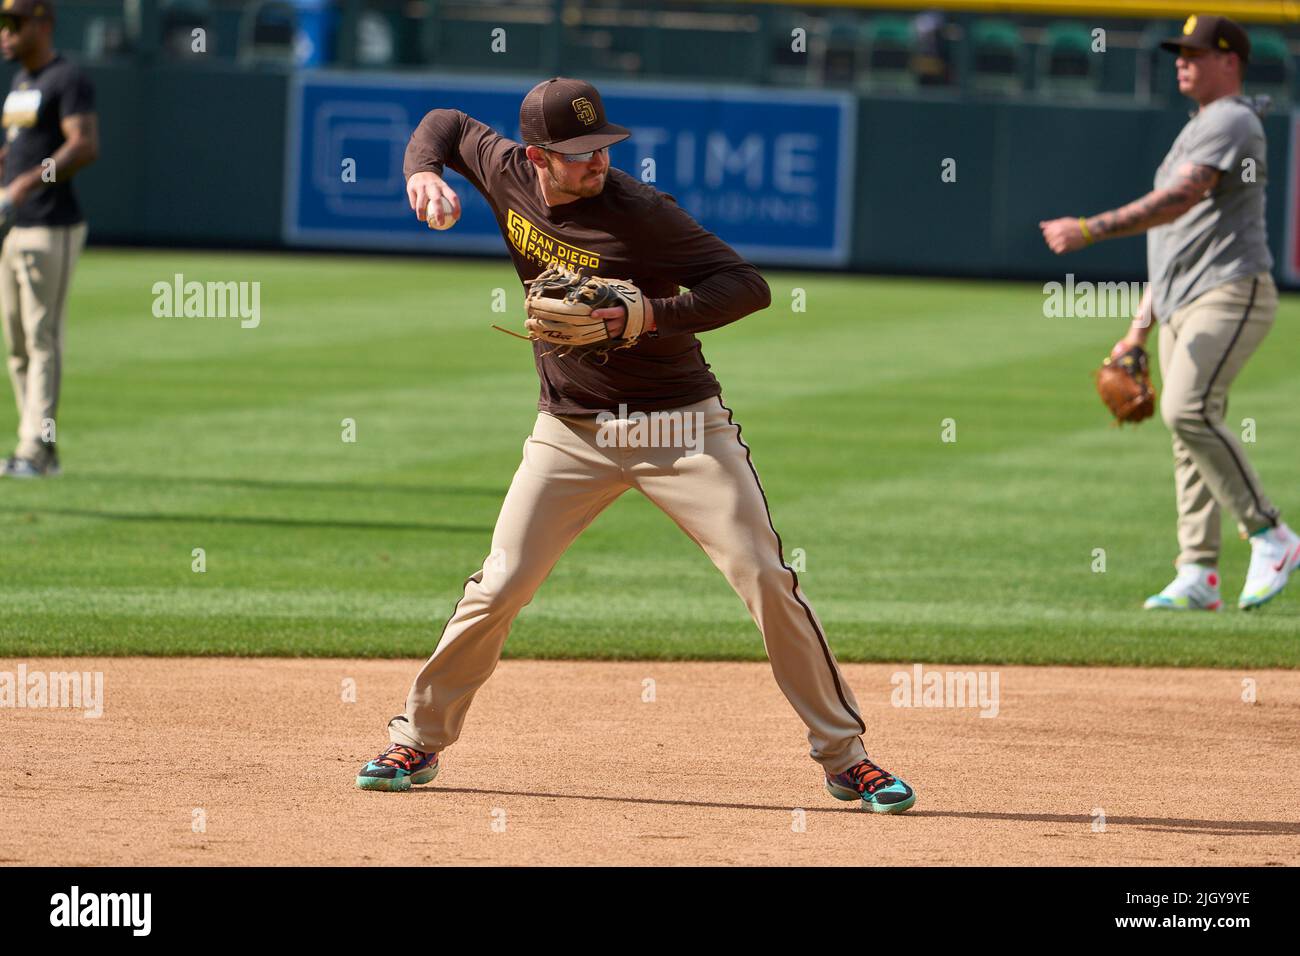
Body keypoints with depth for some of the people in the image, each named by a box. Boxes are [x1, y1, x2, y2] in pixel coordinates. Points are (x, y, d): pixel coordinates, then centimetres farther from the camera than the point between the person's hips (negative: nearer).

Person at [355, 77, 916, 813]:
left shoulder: (640, 212, -19)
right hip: (572, 433, 3)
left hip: (680, 425, -3)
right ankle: (418, 743, 15)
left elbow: (749, 287, -20)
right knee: (499, 588, -2)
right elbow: (448, 122, 17)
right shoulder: (507, 174, -5)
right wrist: (424, 171, -5)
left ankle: (844, 756, 0)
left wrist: (648, 315, -30)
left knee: (765, 578, -10)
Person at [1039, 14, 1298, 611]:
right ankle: (1198, 577, 3)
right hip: (1179, 307, 10)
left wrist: (1090, 230, -28)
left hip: (1232, 293, -10)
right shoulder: (1197, 130, 24)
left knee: (1188, 409, -24)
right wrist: (1142, 324, 22)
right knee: (1189, 430, 4)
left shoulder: (1232, 121, -8)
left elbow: (1179, 200, -22)